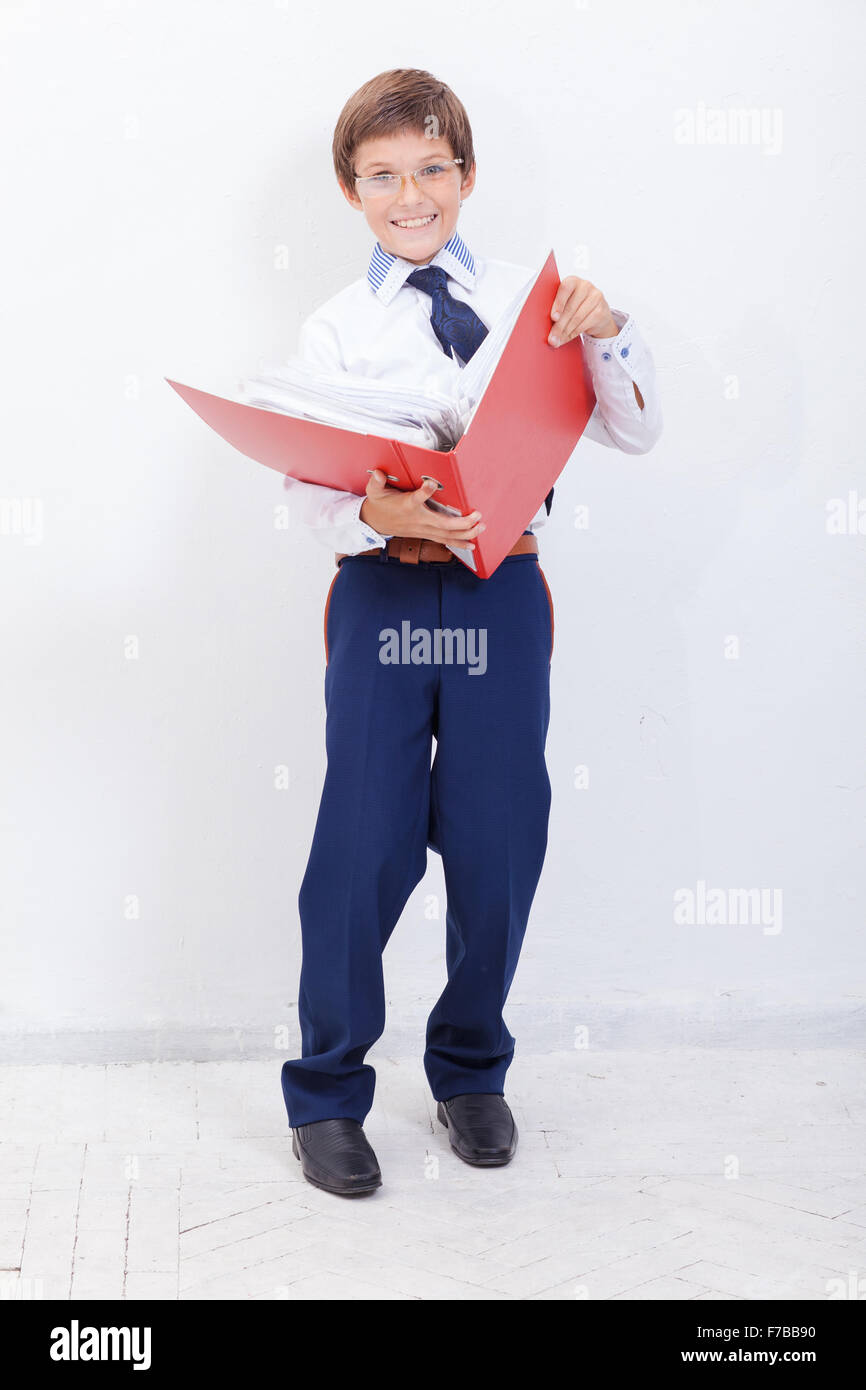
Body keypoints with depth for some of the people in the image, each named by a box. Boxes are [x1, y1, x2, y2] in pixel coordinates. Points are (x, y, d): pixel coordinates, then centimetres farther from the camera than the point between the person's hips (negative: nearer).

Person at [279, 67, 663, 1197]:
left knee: (499, 843, 7)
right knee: (364, 848, 0)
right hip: (384, 594, -1)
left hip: (505, 593, 2)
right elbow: (307, 489, -4)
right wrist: (383, 515, -24)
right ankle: (325, 1094, 18)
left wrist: (607, 334, -11)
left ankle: (471, 1071, 29)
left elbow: (637, 433, 5)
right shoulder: (335, 330, 5)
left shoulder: (530, 303, 9)